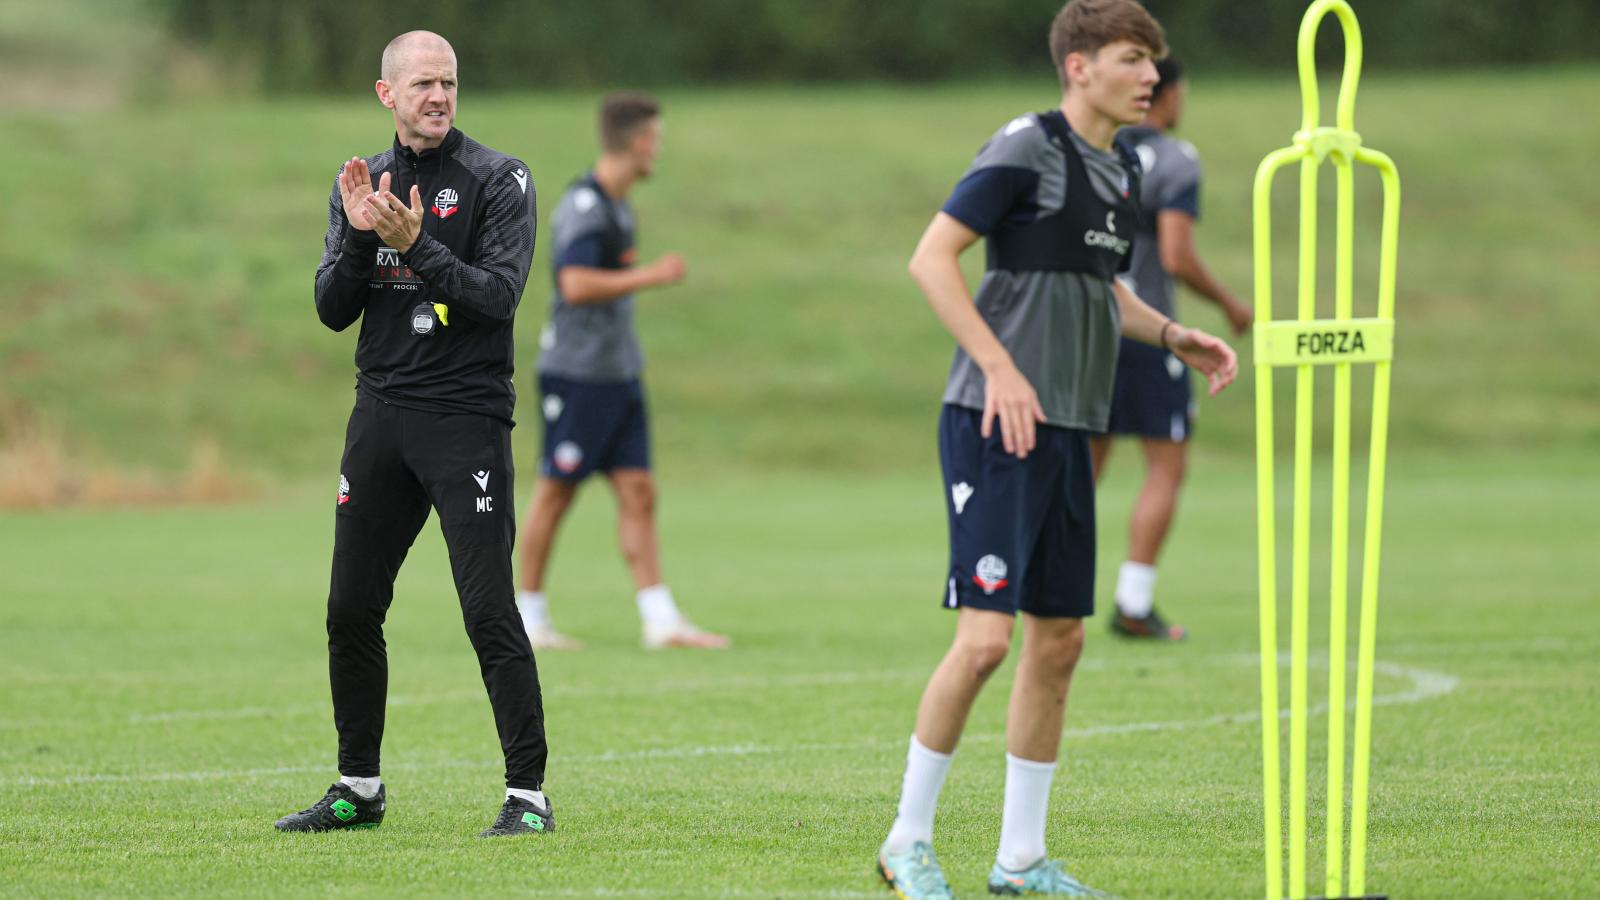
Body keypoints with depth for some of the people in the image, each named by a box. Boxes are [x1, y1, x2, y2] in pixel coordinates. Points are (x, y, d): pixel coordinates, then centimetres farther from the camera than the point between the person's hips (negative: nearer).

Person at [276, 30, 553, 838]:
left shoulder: (499, 181, -3)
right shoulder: (361, 183, 11)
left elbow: (499, 294, -14)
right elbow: (333, 310, 5)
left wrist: (416, 244, -24)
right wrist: (359, 235, -11)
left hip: (466, 416, -5)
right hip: (381, 412, 5)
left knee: (489, 612, -11)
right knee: (351, 610, 8)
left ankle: (528, 793, -7)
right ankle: (359, 788, 21)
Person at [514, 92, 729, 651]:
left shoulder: (615, 206, 15)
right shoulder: (583, 206, -16)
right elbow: (576, 284, -25)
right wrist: (651, 276, -20)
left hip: (618, 373, 9)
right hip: (576, 374, -9)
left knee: (638, 492, 3)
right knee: (556, 492, -1)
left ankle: (660, 620, 1)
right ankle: (529, 616, 8)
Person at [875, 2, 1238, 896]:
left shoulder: (1124, 174, 15)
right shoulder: (1026, 149, -10)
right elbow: (932, 257, -15)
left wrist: (1175, 336, 12)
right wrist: (1001, 368, -21)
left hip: (1067, 430, 9)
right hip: (994, 422, -9)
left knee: (1059, 639, 10)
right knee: (985, 637, -13)